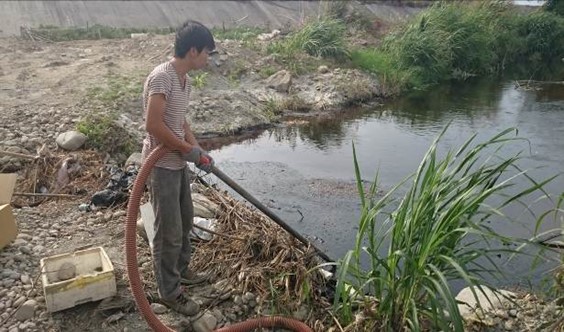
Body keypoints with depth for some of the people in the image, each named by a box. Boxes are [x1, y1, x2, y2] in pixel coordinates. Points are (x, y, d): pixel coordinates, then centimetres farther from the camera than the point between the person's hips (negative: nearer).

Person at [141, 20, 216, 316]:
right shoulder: (161, 77, -22)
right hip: (161, 166, -10)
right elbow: (153, 125, -28)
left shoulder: (184, 79, 8)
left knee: (185, 219, 23)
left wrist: (198, 151, 4)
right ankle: (169, 291, 19)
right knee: (169, 231, 2)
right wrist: (189, 150, -19)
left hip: (178, 163, 10)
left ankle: (179, 268, 44)